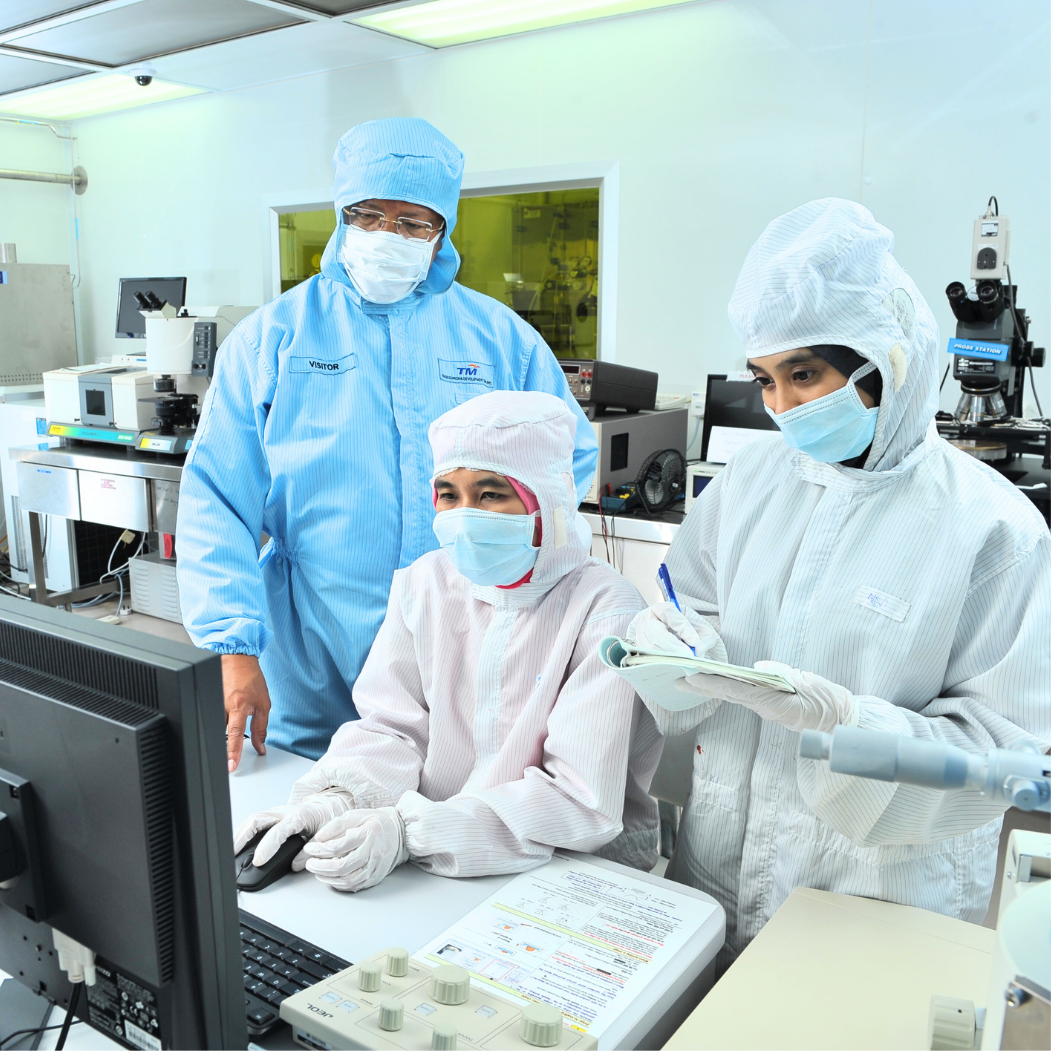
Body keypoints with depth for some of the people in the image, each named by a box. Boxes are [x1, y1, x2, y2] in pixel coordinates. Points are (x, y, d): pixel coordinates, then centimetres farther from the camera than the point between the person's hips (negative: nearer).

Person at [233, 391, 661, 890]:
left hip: (585, 872, -4)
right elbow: (390, 726, -1)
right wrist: (336, 799, -23)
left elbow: (583, 799, -22)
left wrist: (409, 830, -30)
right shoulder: (423, 582, 1)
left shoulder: (604, 611, -16)